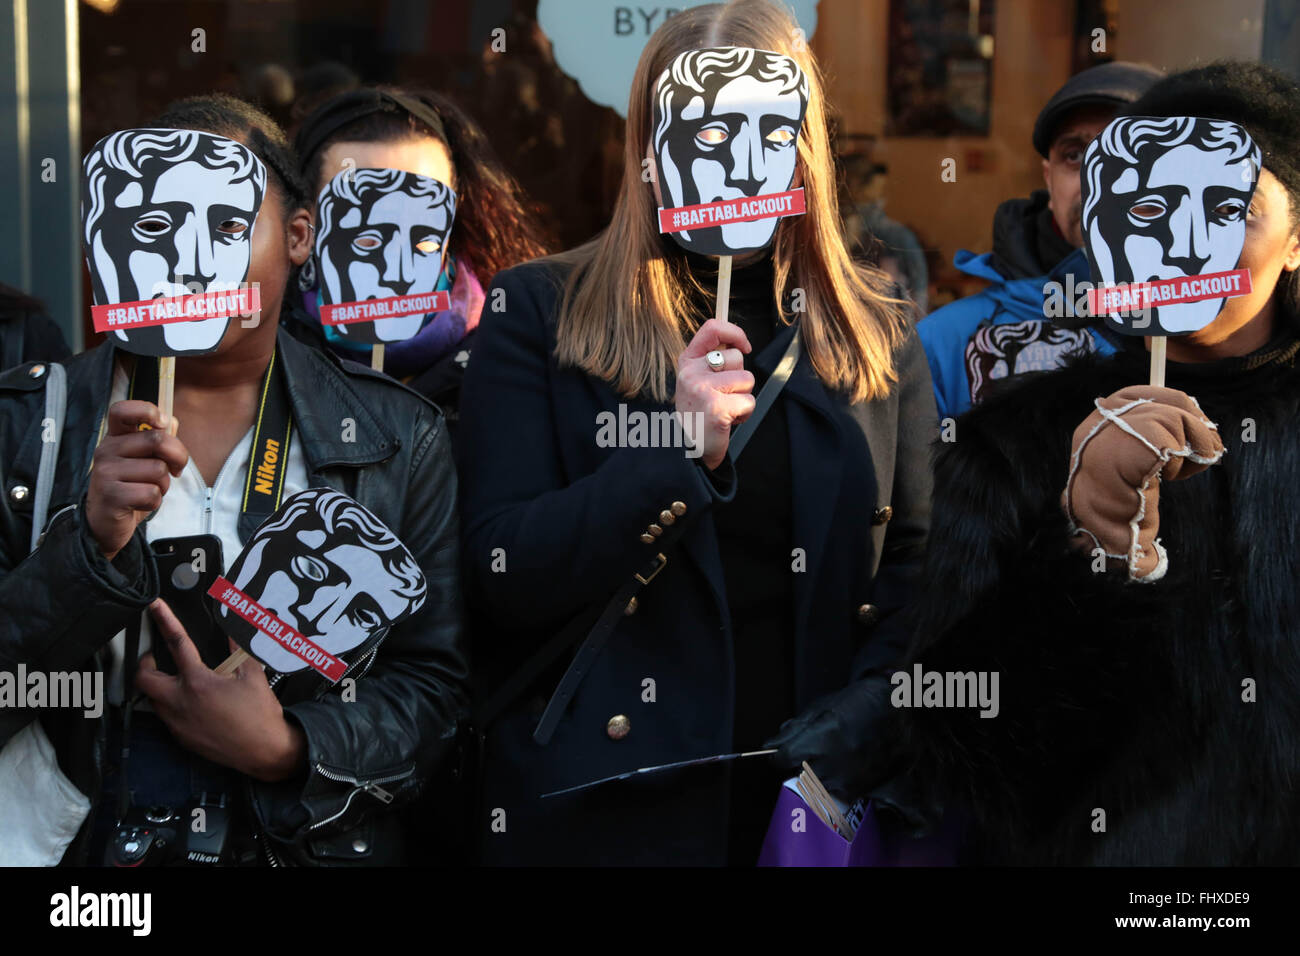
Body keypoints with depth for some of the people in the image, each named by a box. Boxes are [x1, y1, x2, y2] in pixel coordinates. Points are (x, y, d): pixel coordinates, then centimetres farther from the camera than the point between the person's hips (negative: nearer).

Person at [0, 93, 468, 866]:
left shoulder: (398, 438, 3)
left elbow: (438, 679, 3)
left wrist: (289, 750, -11)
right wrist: (93, 544, -17)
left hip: (317, 841, 0)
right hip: (76, 841, 1)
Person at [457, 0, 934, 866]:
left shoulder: (878, 335, 4)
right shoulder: (541, 315, -4)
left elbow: (913, 574, 4)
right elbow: (500, 576, -11)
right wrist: (677, 453, -23)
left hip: (810, 798, 3)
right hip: (594, 807, -2)